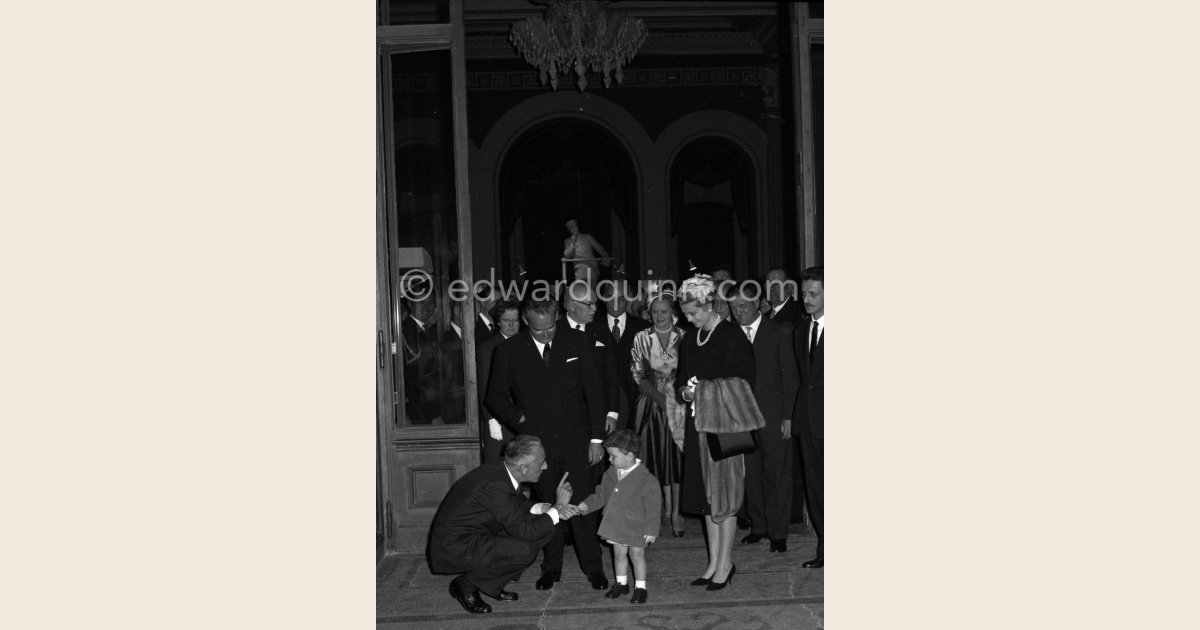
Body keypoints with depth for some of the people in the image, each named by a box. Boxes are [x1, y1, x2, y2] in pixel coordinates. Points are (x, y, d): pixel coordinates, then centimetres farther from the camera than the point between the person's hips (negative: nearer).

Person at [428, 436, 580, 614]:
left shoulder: (501, 470, -3)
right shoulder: (494, 485, -31)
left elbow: (519, 504, 16)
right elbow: (524, 531, -27)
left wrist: (548, 508, -3)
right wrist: (557, 508, -17)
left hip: (477, 536, 10)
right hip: (452, 547, -10)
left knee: (544, 528, 3)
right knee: (525, 550, -26)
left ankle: (490, 584, 12)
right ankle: (465, 586, -5)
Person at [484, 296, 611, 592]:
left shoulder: (578, 341, -2)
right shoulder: (508, 351, -2)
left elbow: (594, 391, 1)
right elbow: (495, 397, 7)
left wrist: (597, 438, -3)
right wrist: (519, 419, -9)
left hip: (577, 441, -1)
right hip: (538, 443, 1)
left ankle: (593, 567, 17)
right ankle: (552, 567, 23)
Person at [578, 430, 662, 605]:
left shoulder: (647, 480, -20)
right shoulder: (611, 474, -1)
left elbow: (653, 508, -16)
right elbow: (601, 495, 12)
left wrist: (651, 530, -16)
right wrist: (587, 505, -1)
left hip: (636, 527, -5)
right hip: (616, 524, 6)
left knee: (637, 555, 6)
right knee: (619, 553, 15)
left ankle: (640, 587, 20)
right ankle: (621, 584, 32)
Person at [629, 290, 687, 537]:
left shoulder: (683, 338, 2)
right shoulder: (641, 339, 3)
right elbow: (638, 375, 1)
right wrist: (658, 396, -12)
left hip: (679, 404, 0)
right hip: (651, 404, 0)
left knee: (677, 456, -1)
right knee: (655, 456, -1)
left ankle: (676, 513, 5)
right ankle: (665, 506, 12)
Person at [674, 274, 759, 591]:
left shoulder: (733, 337, -8)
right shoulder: (689, 340, 11)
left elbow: (743, 386, -9)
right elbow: (680, 381, 18)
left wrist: (707, 391, -17)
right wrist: (685, 392, -3)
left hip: (725, 425, -6)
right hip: (698, 425, 6)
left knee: (724, 495, -1)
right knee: (706, 496, 9)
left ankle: (725, 564, 8)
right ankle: (714, 562, 17)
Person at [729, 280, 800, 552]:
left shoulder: (779, 332, -2)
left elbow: (791, 376, -2)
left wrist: (788, 416, -8)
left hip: (774, 416, -3)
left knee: (777, 476, 0)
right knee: (750, 474, 7)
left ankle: (778, 532, 8)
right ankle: (758, 526, 20)